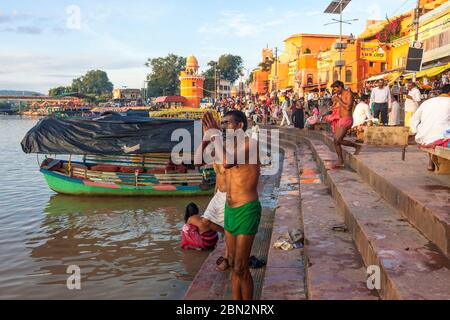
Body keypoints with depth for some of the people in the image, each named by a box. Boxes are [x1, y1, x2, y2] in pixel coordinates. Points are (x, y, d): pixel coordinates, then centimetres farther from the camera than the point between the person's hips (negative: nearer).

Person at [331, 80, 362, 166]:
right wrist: (334, 101, 6)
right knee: (336, 141, 2)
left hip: (347, 119, -9)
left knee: (338, 140, -15)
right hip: (341, 120, 9)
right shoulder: (340, 95, 14)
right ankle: (341, 162, 6)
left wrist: (338, 100, -16)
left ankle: (357, 146, 4)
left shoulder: (348, 94, -10)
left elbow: (348, 107, -23)